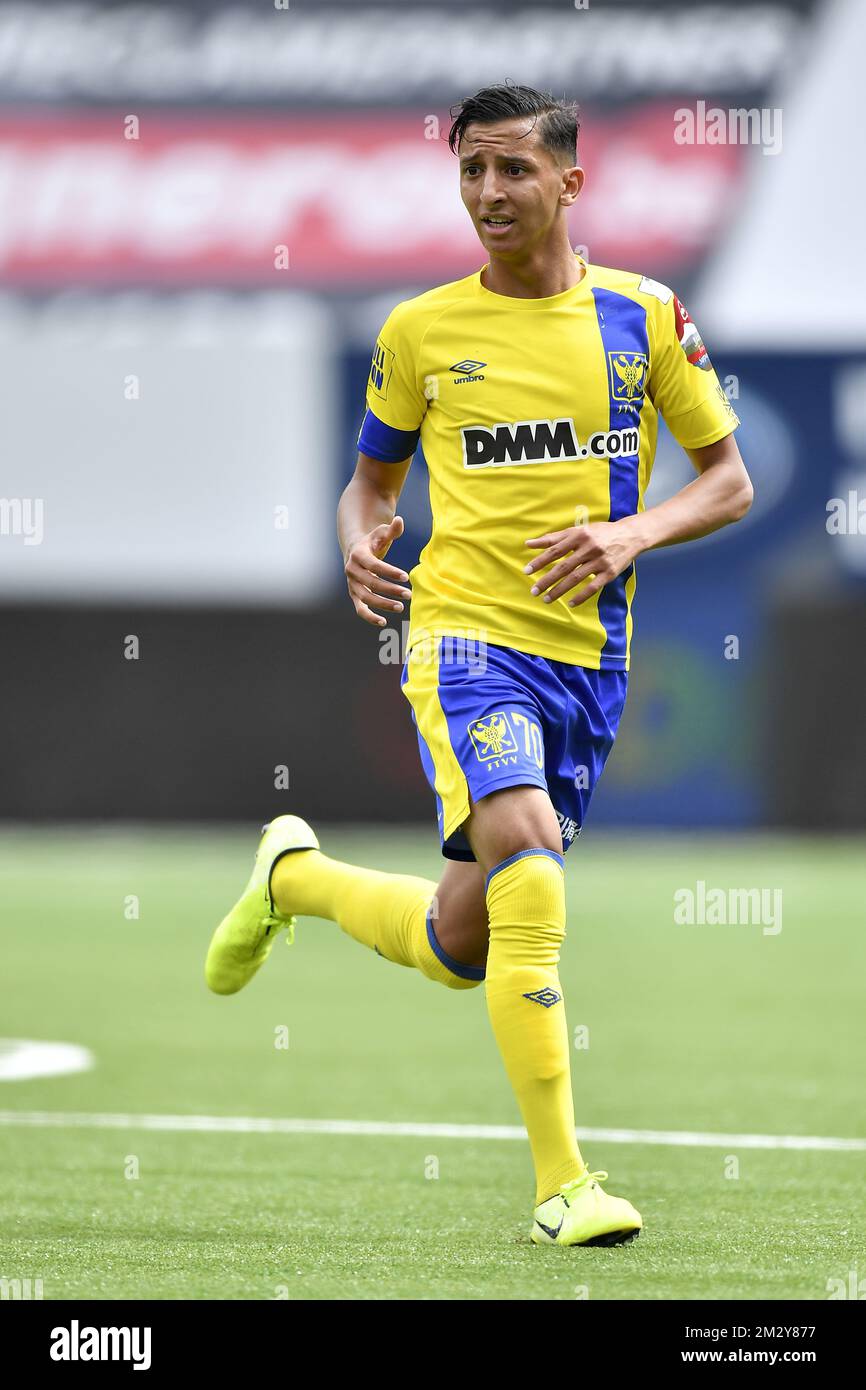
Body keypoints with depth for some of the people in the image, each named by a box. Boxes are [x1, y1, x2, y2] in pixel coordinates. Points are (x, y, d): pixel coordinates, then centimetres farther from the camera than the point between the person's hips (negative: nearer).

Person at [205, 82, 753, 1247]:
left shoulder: (644, 316, 3)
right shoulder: (421, 332, 3)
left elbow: (729, 482, 8)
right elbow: (372, 478, 16)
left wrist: (633, 536, -11)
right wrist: (359, 548, -7)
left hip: (590, 657, 3)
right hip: (464, 629, -3)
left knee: (463, 949, 9)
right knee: (528, 875, -27)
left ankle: (297, 876, 40)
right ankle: (563, 1183, -22)